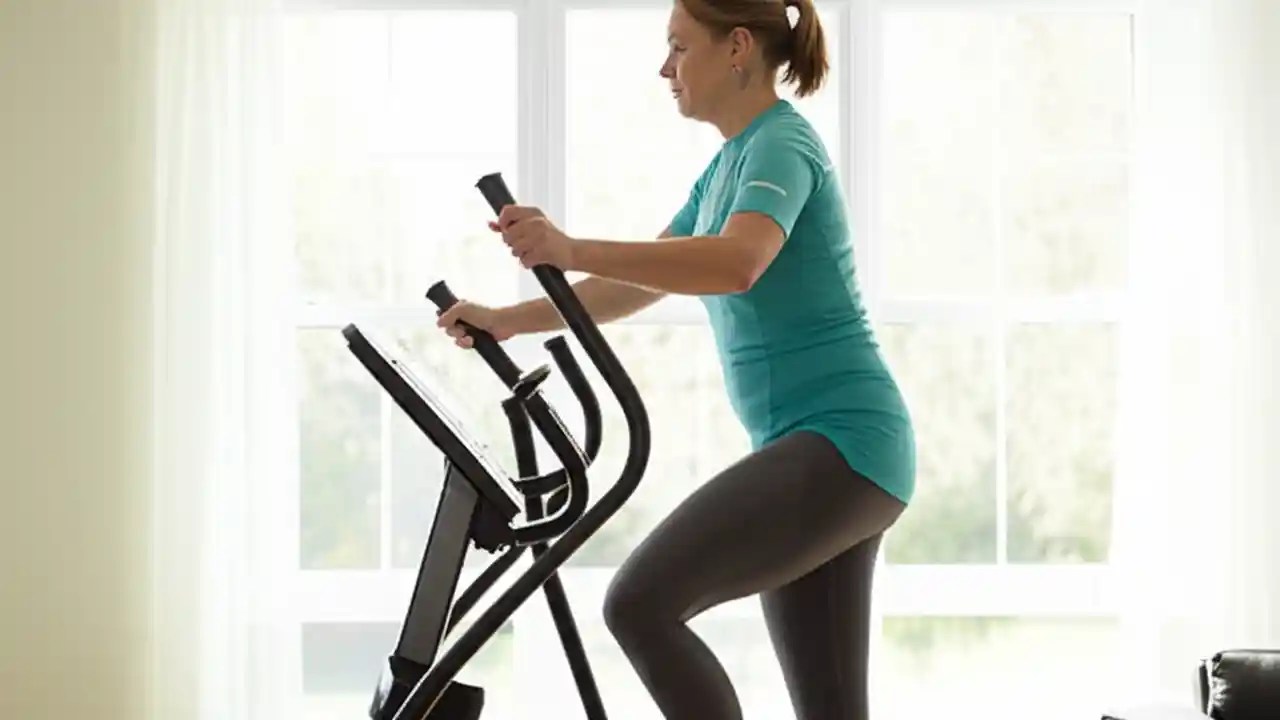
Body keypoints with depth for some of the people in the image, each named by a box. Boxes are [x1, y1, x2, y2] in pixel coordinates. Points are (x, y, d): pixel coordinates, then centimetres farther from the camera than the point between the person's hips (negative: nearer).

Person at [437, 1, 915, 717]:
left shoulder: (781, 145, -11)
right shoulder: (730, 165, 18)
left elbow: (737, 264, -32)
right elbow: (639, 285, 27)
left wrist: (573, 250, -37)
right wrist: (506, 321, 22)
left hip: (841, 445, -10)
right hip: (814, 449, 10)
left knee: (642, 603, -20)